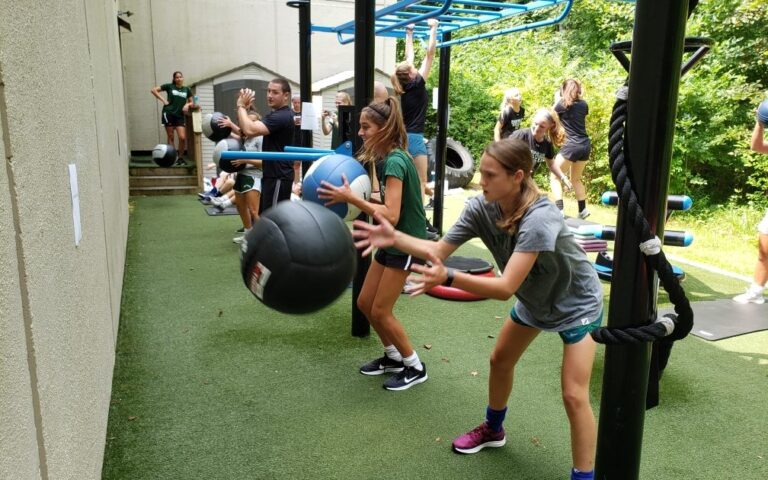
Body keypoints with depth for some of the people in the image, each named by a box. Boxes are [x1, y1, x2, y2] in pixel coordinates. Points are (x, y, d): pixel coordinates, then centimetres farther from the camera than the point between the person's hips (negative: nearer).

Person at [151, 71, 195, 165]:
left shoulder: (187, 89, 10)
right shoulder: (169, 86, 3)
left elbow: (191, 102, 18)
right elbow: (154, 90, 4)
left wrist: (187, 105, -4)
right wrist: (163, 100, -3)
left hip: (180, 116, 2)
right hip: (168, 114, -2)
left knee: (182, 137, -9)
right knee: (170, 137, 2)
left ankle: (180, 157, 8)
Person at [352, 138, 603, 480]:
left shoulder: (539, 219, -40)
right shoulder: (481, 208, -21)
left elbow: (506, 287, -45)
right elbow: (439, 249, -18)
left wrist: (448, 278, -58)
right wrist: (394, 238, -35)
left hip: (576, 304, -7)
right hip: (534, 300, 7)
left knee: (573, 395, -9)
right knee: (500, 361, 18)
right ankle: (492, 430, 43)